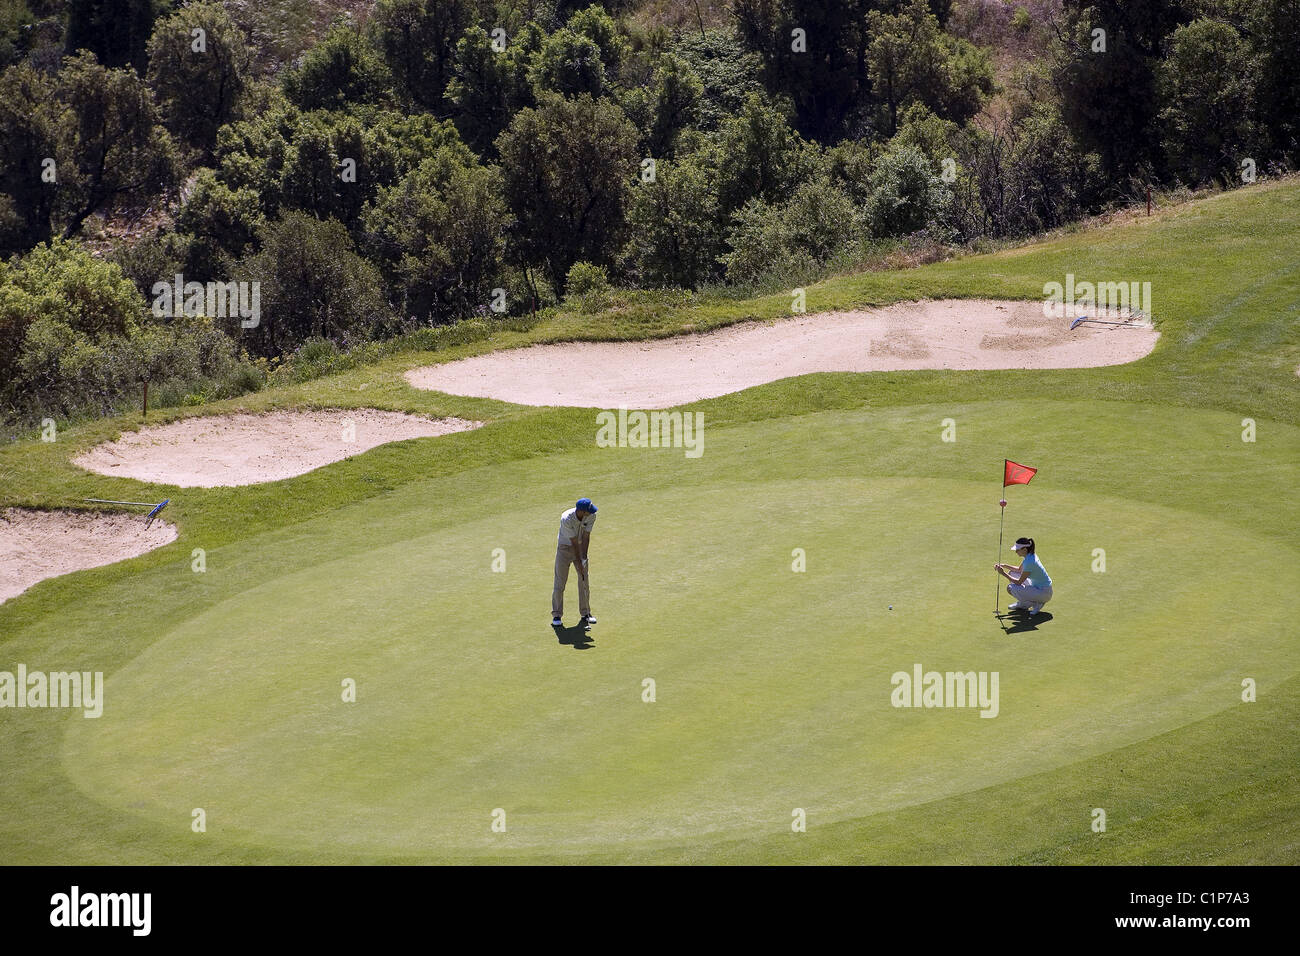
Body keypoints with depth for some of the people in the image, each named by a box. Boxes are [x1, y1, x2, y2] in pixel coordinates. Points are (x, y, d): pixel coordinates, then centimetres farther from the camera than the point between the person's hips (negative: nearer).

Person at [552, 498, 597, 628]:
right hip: (565, 548, -4)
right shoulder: (566, 519, -30)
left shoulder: (591, 516, -17)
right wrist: (579, 565, -22)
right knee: (560, 582, -7)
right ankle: (557, 615, 0)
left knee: (584, 582, 3)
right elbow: (574, 542, -26)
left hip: (581, 548, 4)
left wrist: (583, 558, -18)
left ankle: (585, 613, 14)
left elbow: (586, 537, -13)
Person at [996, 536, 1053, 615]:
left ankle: (1036, 603, -6)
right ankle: (1022, 604, 19)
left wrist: (1004, 574, -15)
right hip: (1036, 586, 10)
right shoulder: (1030, 555, 0)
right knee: (1012, 573, 15)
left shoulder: (1029, 562, -29)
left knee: (1011, 588, -21)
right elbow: (1019, 570, 17)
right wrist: (1004, 566, 5)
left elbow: (1019, 582, -22)